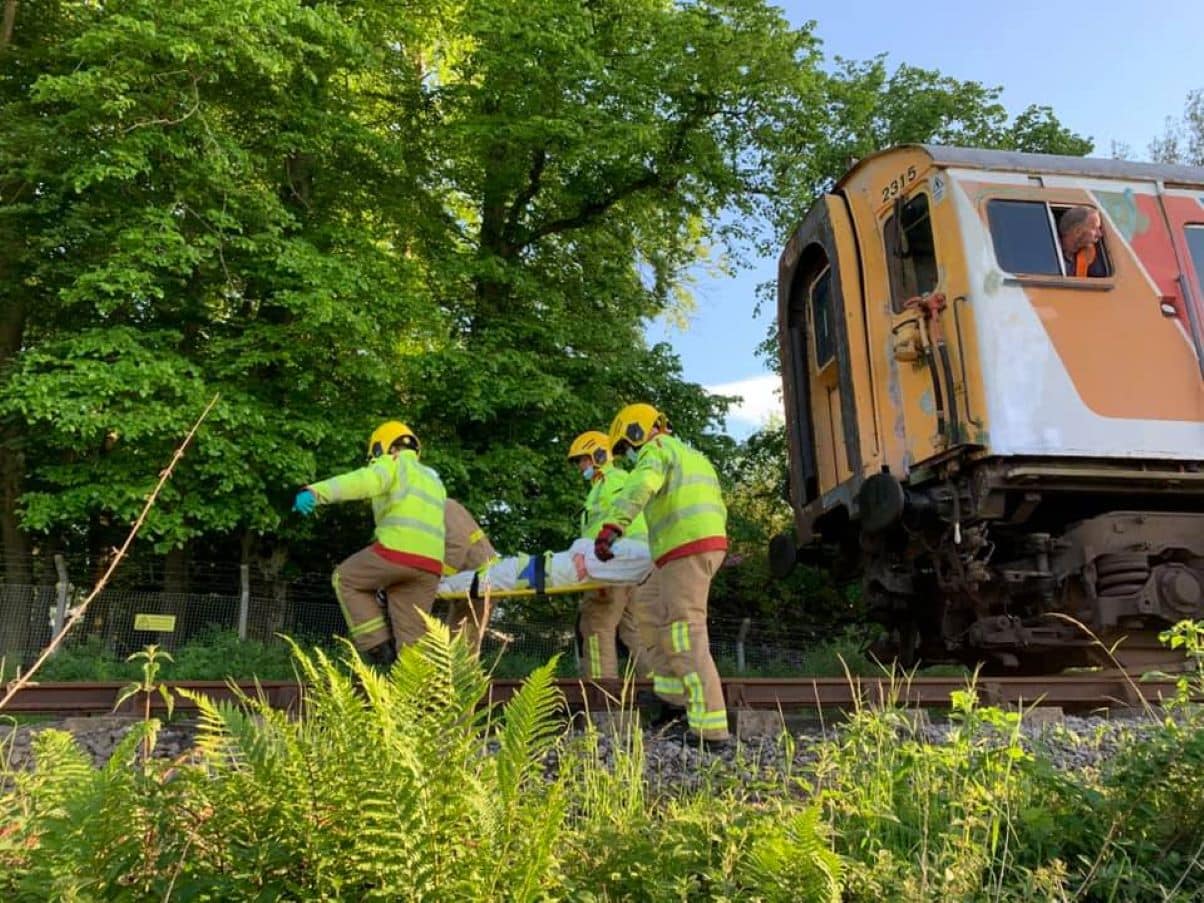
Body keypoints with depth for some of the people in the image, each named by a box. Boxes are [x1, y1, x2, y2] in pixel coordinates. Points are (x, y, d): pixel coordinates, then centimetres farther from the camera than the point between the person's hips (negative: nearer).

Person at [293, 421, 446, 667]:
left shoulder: (393, 464, 9)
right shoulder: (433, 478, 32)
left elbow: (360, 481, -13)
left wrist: (314, 492, -26)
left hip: (398, 550, -6)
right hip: (430, 565, 7)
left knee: (346, 579, 20)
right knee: (412, 635, 11)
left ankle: (376, 644, 12)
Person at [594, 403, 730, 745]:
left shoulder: (656, 450, 1)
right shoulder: (693, 455, 30)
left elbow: (638, 488, -22)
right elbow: (718, 509, 30)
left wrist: (611, 526, -31)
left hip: (686, 549, -10)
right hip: (711, 542, 10)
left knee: (685, 633, -13)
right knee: (673, 625, 20)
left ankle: (711, 727, -18)